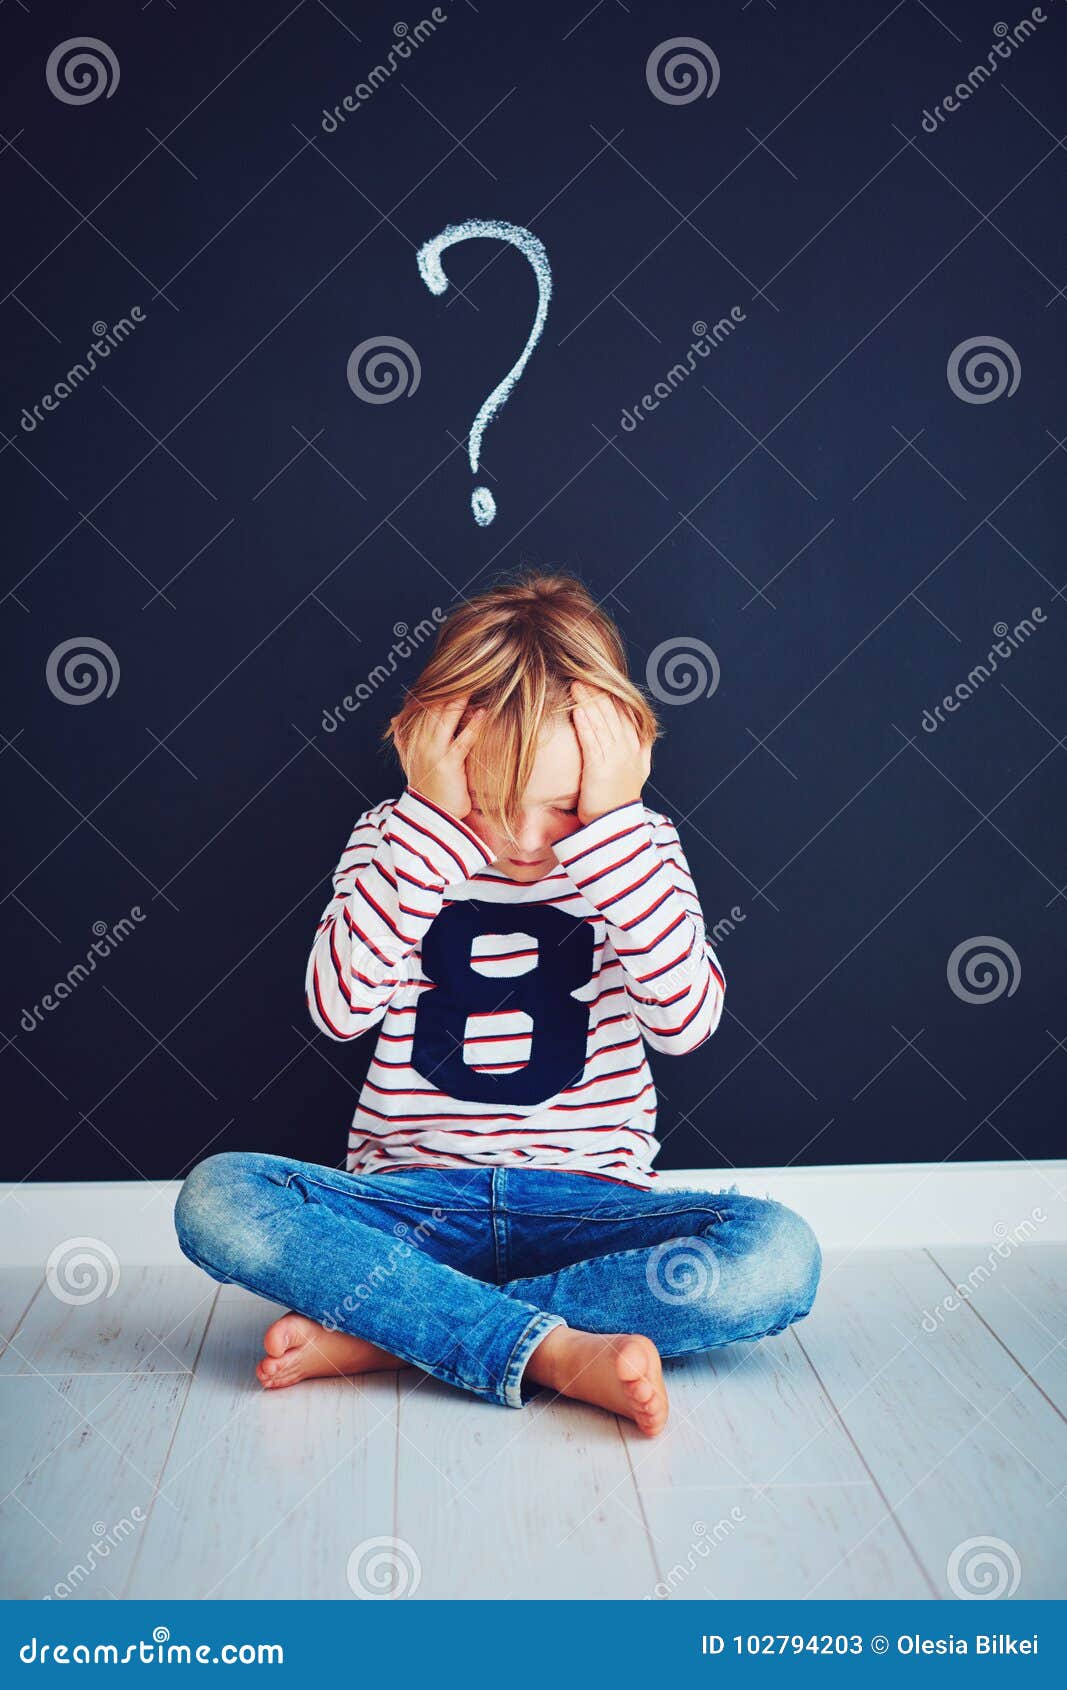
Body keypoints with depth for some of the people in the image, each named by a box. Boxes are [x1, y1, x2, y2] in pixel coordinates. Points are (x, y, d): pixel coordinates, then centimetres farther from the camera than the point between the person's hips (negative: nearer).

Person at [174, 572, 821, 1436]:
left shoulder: (639, 846, 0)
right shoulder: (391, 839, 0)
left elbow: (686, 1018, -16)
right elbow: (338, 1009, -15)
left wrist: (607, 830, -21)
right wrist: (436, 827, -20)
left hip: (586, 1204, 0)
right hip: (412, 1200, 0)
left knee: (778, 1253, -28)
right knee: (217, 1197, -25)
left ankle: (374, 1329, -23)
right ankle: (558, 1352, -29)